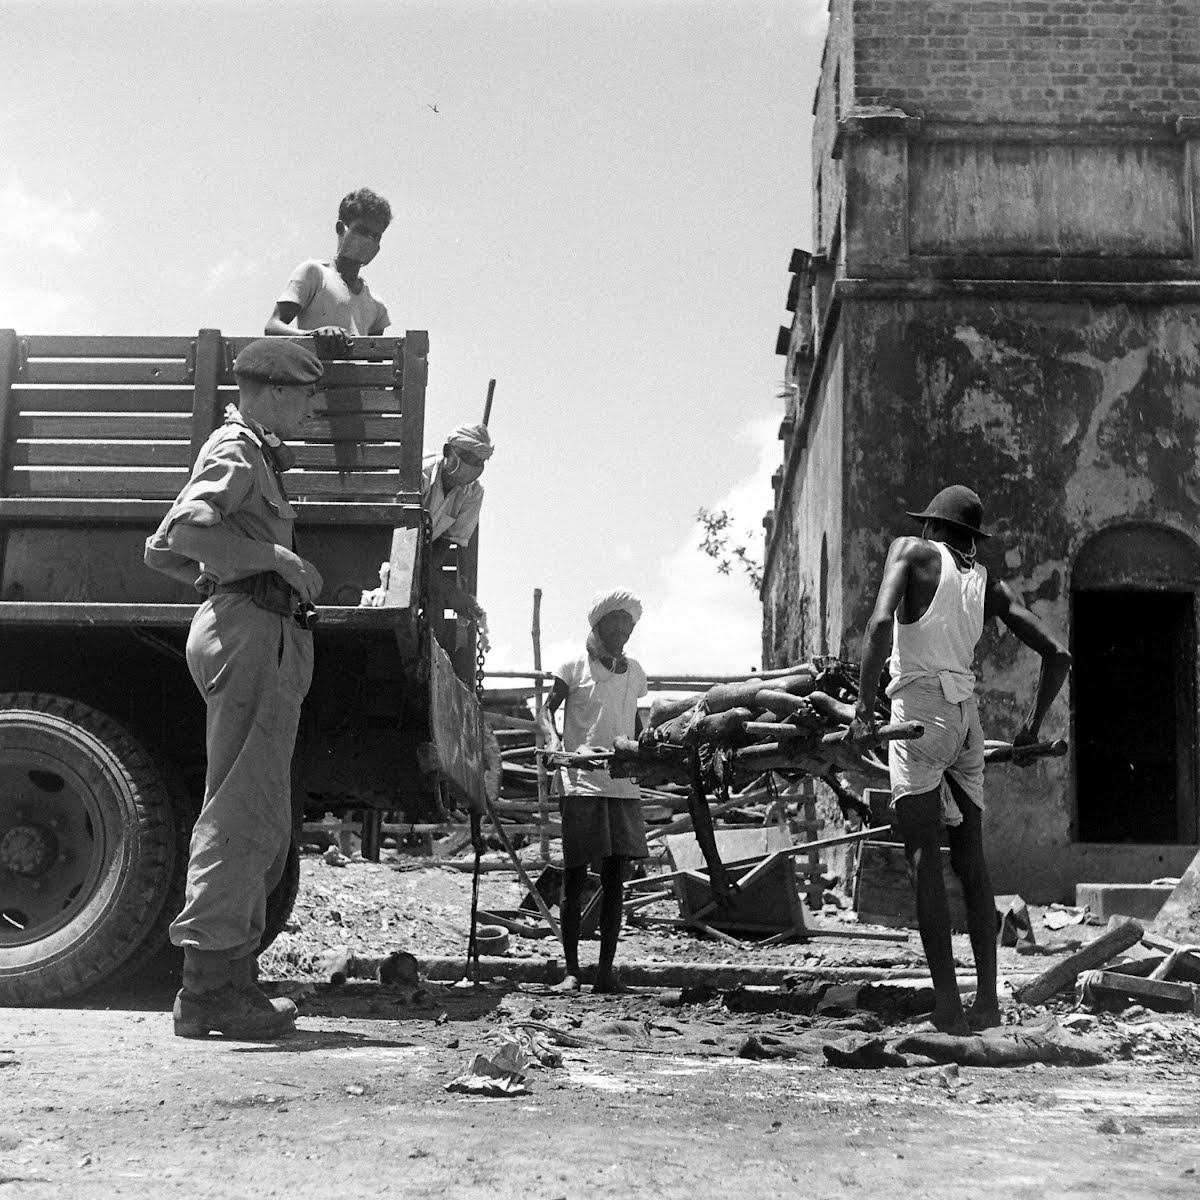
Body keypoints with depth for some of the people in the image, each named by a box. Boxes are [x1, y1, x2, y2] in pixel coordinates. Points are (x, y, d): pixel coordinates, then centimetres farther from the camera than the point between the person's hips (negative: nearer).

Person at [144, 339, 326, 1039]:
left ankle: (232, 980, 14)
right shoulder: (236, 450, -3)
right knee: (245, 812, -14)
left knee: (263, 823, 11)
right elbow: (187, 527, -23)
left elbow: (160, 551, 31)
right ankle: (209, 985, -15)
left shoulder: (255, 457, 28)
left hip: (269, 639, 11)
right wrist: (278, 559, -18)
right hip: (251, 632, -11)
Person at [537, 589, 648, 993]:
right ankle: (571, 970, 4)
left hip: (624, 786, 4)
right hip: (580, 783, -4)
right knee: (575, 877, -1)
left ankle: (606, 970, 8)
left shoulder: (633, 672, 14)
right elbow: (546, 710, 0)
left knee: (614, 879, 3)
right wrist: (552, 739, -19)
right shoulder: (575, 667, 1)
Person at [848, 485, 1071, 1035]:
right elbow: (1057, 655, 12)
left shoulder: (911, 551, 3)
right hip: (968, 719, 5)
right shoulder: (989, 584, 15)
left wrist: (864, 704, -13)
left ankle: (946, 1000, -14)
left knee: (924, 858, -8)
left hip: (921, 711, -5)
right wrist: (1033, 725, 21)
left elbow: (879, 622, -15)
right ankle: (987, 997, 6)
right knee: (970, 860, 9)